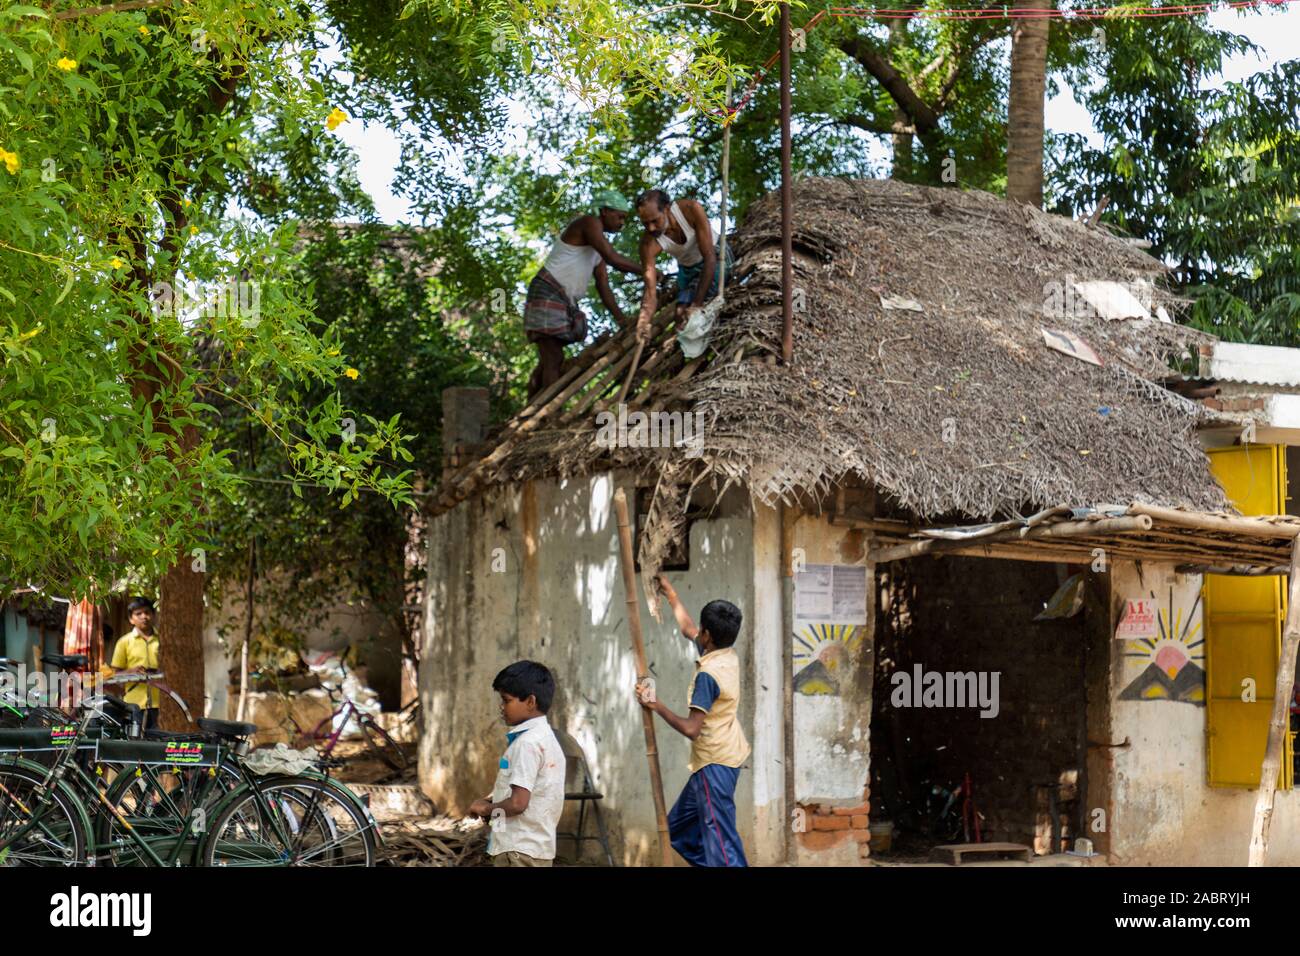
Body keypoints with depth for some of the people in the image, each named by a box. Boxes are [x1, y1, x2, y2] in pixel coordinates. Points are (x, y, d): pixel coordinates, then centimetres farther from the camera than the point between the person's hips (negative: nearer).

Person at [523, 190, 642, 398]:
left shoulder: (600, 243, 17)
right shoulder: (589, 223, -10)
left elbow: (603, 286, 15)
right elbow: (613, 259, -21)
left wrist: (622, 320, 8)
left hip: (566, 302, 10)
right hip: (548, 294, -10)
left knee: (548, 362, 7)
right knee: (554, 360, -16)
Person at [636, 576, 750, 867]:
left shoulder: (708, 675, -22)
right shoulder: (729, 656, 4)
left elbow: (691, 728, -24)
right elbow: (687, 630, 24)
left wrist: (656, 705, -13)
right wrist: (671, 596, 32)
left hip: (714, 764, -10)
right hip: (724, 757, 10)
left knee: (722, 843, -11)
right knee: (678, 828, 20)